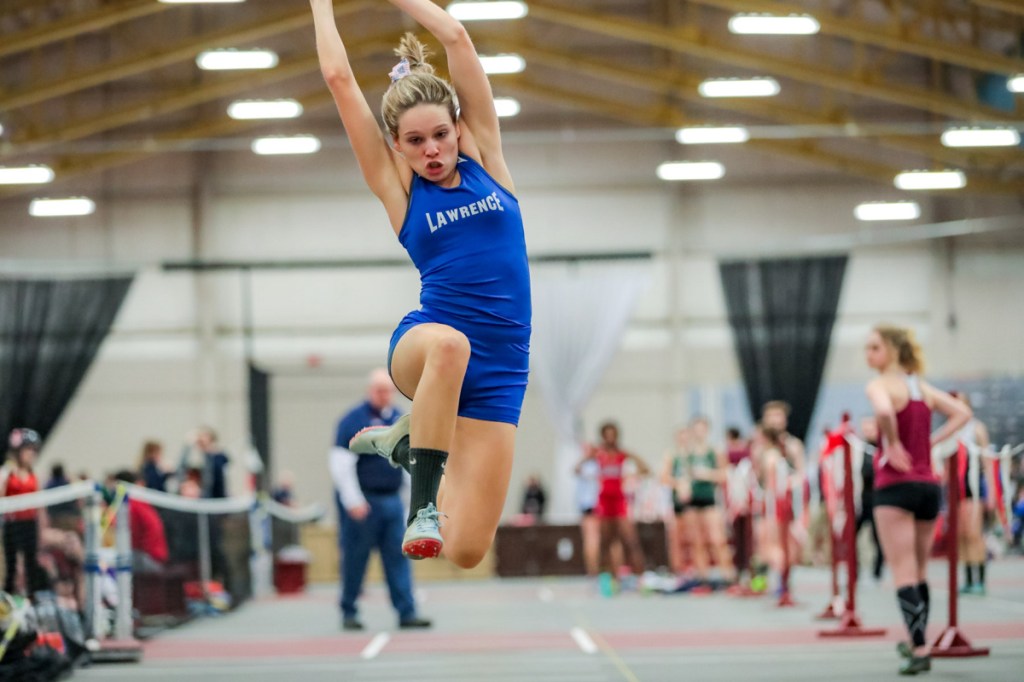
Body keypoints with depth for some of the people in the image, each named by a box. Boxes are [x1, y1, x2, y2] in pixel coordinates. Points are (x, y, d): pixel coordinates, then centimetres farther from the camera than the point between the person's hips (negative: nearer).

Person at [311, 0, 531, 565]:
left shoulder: (484, 157, 9)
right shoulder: (398, 188, 5)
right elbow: (339, 77, 2)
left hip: (499, 371, 2)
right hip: (424, 345, -2)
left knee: (466, 551, -8)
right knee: (448, 343, -43)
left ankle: (407, 439, 21)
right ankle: (422, 504, -29)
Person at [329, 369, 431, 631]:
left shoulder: (399, 419, 11)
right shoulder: (354, 420, -9)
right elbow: (341, 463, -13)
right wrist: (353, 501, -17)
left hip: (392, 499, 5)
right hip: (362, 502, -5)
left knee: (398, 557, 1)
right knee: (355, 558, 2)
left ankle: (407, 612, -1)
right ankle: (349, 612, 12)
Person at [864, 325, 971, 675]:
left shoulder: (879, 385, -8)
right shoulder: (922, 387, 14)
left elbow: (884, 411, -30)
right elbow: (962, 413, 16)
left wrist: (893, 445, -14)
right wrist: (930, 441, 10)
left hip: (895, 486, -7)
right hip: (929, 485, 7)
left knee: (903, 574, -7)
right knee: (919, 573, 19)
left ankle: (919, 650, -15)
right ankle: (915, 642, 28)